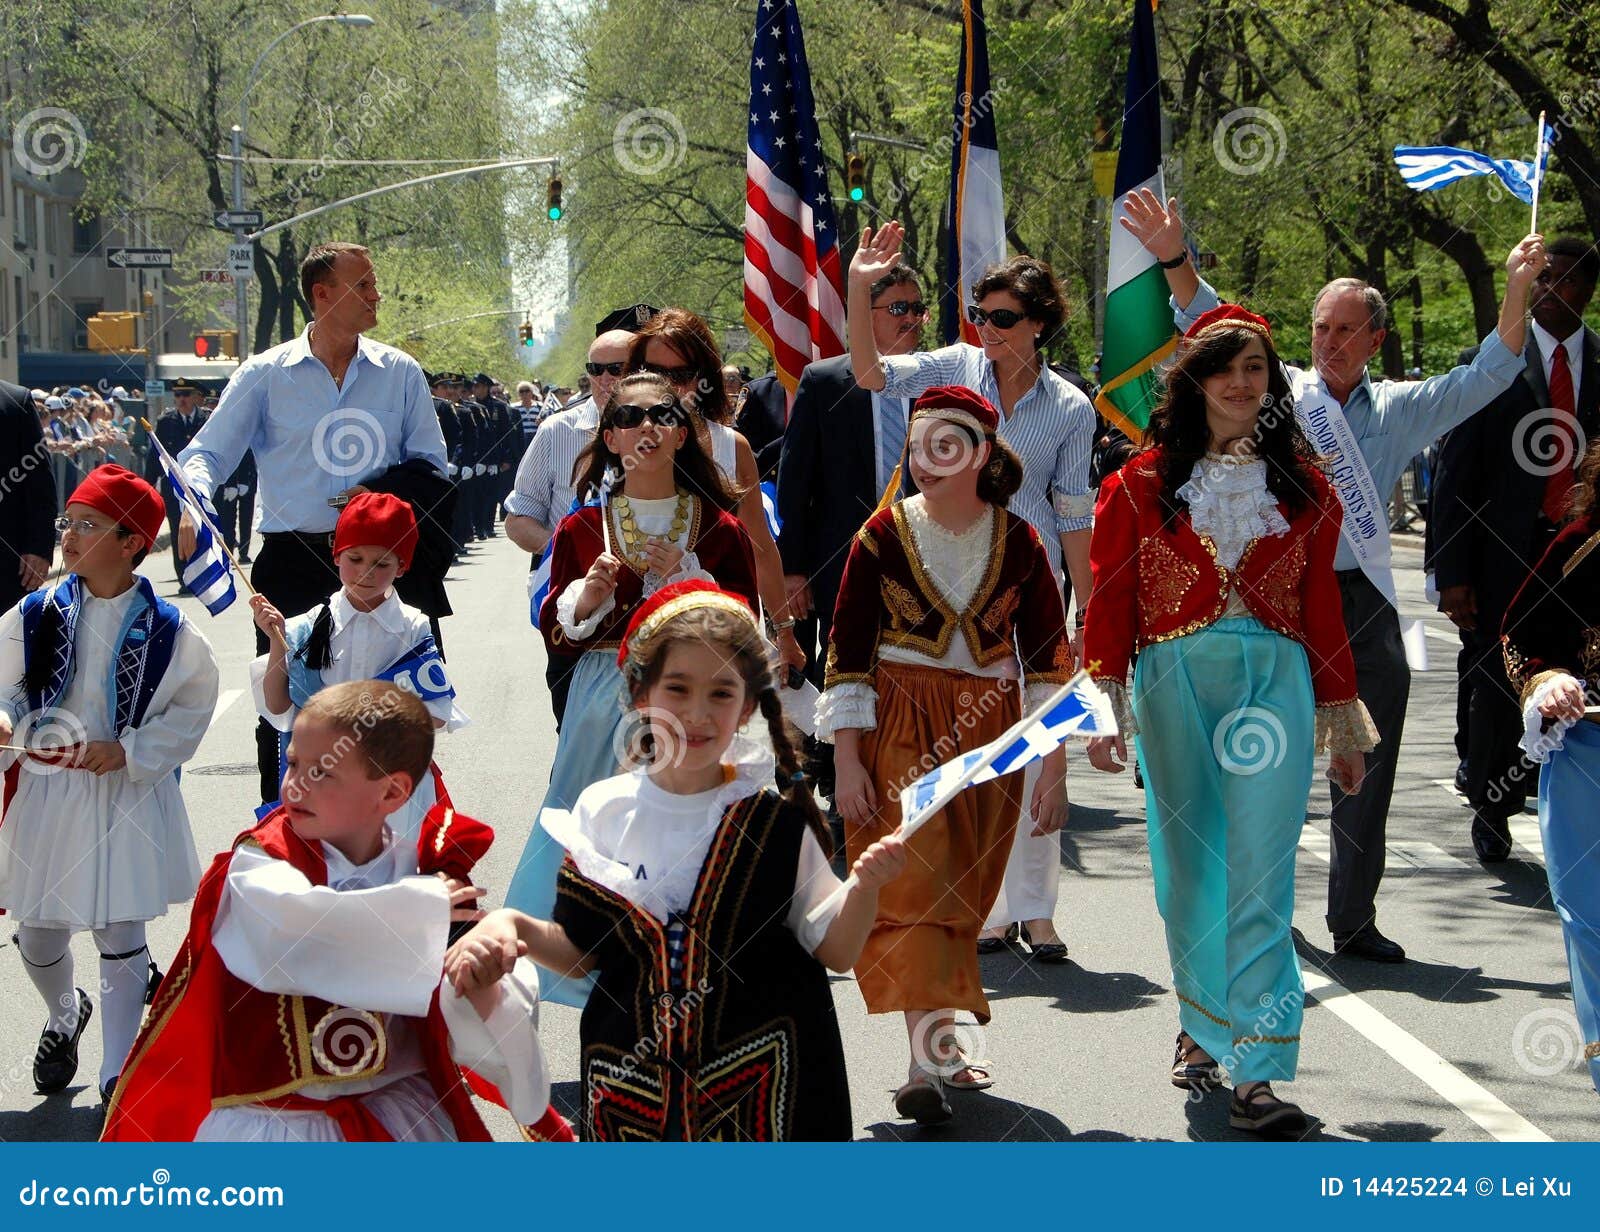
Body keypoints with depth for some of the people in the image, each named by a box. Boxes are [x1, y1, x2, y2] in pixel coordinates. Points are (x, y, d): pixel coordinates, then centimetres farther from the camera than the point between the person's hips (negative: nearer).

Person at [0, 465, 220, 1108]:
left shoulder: (165, 630, -8)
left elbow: (193, 705, 1)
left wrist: (129, 751, -10)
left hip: (129, 794, -2)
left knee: (121, 938, 2)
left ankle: (118, 1075, 16)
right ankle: (65, 1015, 44)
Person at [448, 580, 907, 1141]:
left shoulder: (775, 821, -4)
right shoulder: (602, 810, 1)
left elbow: (834, 949, -2)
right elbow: (579, 952, 5)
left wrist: (864, 887, -20)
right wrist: (512, 927, -12)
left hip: (761, 1083, -1)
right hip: (632, 1078, 2)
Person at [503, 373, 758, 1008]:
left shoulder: (717, 528, 4)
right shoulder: (582, 530, 8)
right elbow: (555, 631, 9)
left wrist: (684, 576, -12)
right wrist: (588, 593, -11)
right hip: (605, 704, 1)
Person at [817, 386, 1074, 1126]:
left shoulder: (1018, 544, -1)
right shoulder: (885, 535, -5)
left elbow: (1049, 658, 2)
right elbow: (846, 652, -3)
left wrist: (1053, 766, -2)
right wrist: (846, 761, -8)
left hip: (988, 733, 3)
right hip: (900, 730, -2)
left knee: (965, 893, 8)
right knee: (913, 881, -13)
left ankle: (942, 1041, 22)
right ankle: (925, 1061, -18)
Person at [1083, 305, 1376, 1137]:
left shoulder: (1302, 485, 10)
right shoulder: (1143, 482, 6)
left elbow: (1321, 605, 11)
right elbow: (1111, 601, 4)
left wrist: (1340, 720, 11)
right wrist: (1106, 705, -4)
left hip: (1274, 684, 0)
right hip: (1173, 683, 0)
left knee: (1261, 878, -8)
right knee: (1187, 871, 9)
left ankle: (1254, 1075, -10)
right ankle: (1201, 1024, 32)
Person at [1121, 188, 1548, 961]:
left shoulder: (1399, 410, 10)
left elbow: (1484, 381, 4)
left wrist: (1517, 291, -8)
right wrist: (1174, 260, -19)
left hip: (1365, 607, 2)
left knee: (1367, 770, 3)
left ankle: (1354, 921, 12)